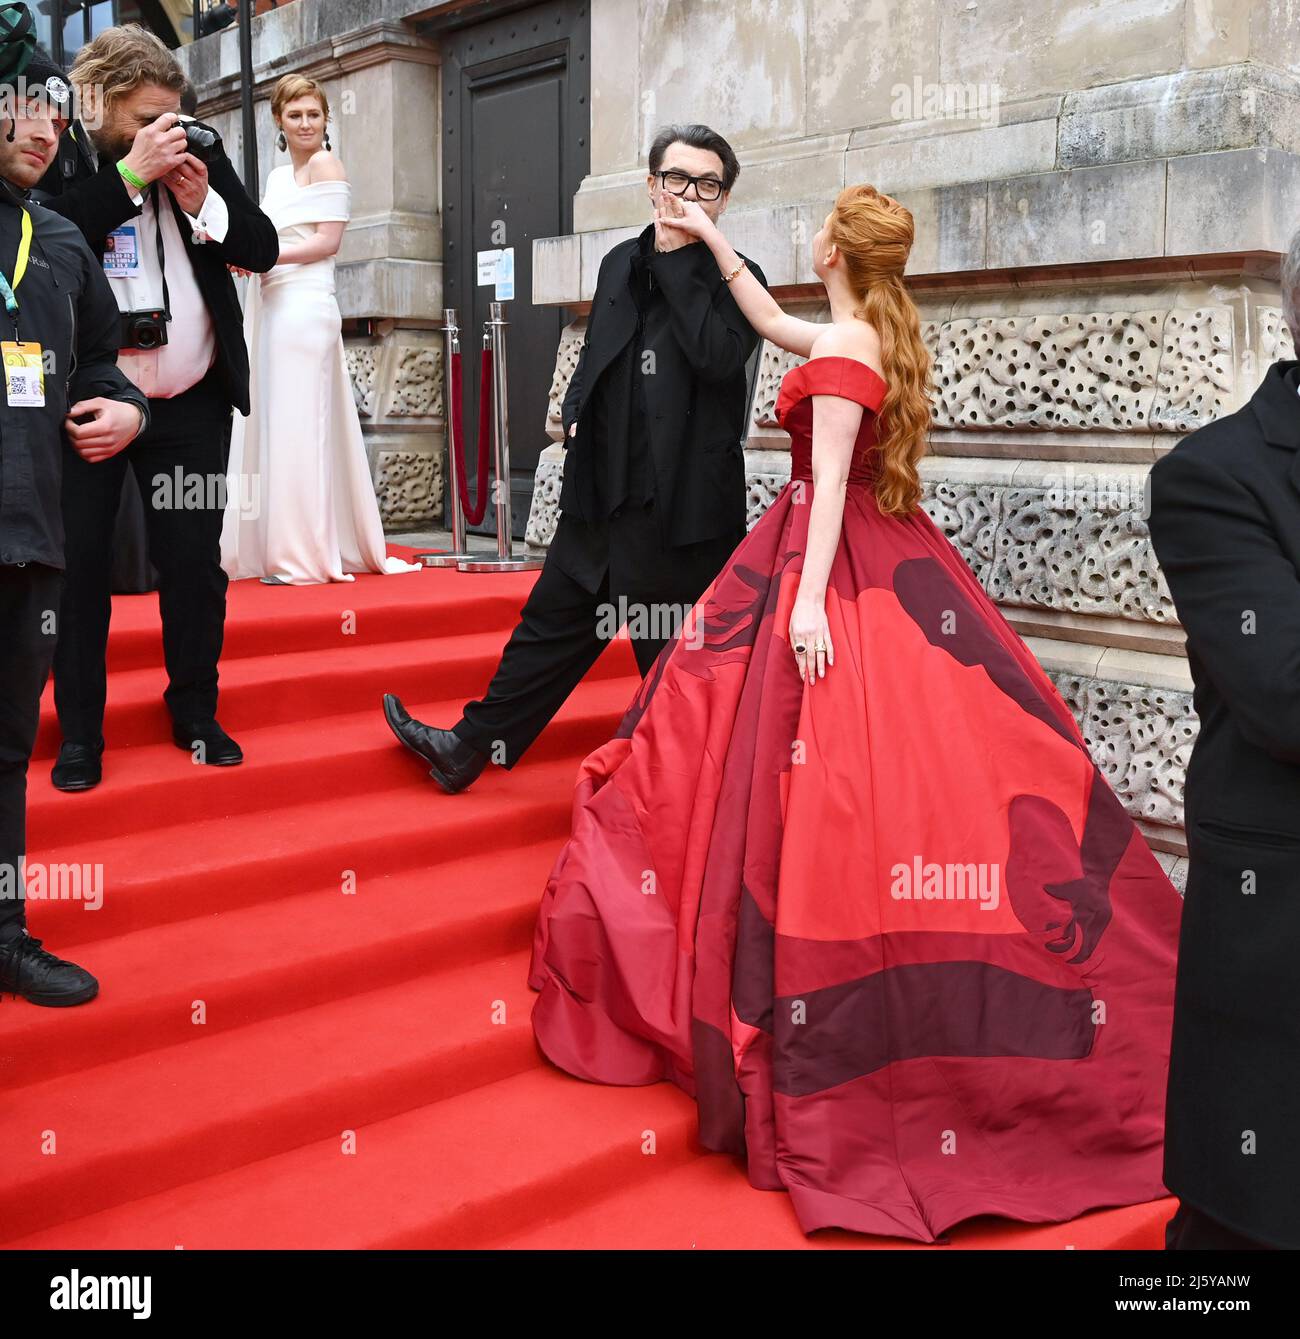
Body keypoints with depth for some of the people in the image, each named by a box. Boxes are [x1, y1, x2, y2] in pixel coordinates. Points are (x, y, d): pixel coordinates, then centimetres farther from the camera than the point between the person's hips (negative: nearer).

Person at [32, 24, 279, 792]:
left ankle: (197, 714, 22)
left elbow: (262, 248, 6)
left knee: (195, 561, 7)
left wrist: (204, 200, -11)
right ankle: (80, 732, 15)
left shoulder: (200, 149, 5)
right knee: (79, 563, 3)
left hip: (191, 403, 3)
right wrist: (130, 172, -19)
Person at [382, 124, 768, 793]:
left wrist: (676, 258, -16)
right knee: (551, 626, 15)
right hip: (603, 494, 6)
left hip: (681, 509, -6)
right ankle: (471, 746, 27)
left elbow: (717, 356, -23)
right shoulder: (620, 262, 12)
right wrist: (577, 408, 6)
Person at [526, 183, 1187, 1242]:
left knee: (822, 764, -6)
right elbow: (774, 324, 30)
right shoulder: (877, 335, 14)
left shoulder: (844, 347, -14)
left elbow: (829, 481, -20)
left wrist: (810, 600, -23)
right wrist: (715, 243, 36)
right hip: (888, 561, 10)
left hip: (835, 567, -10)